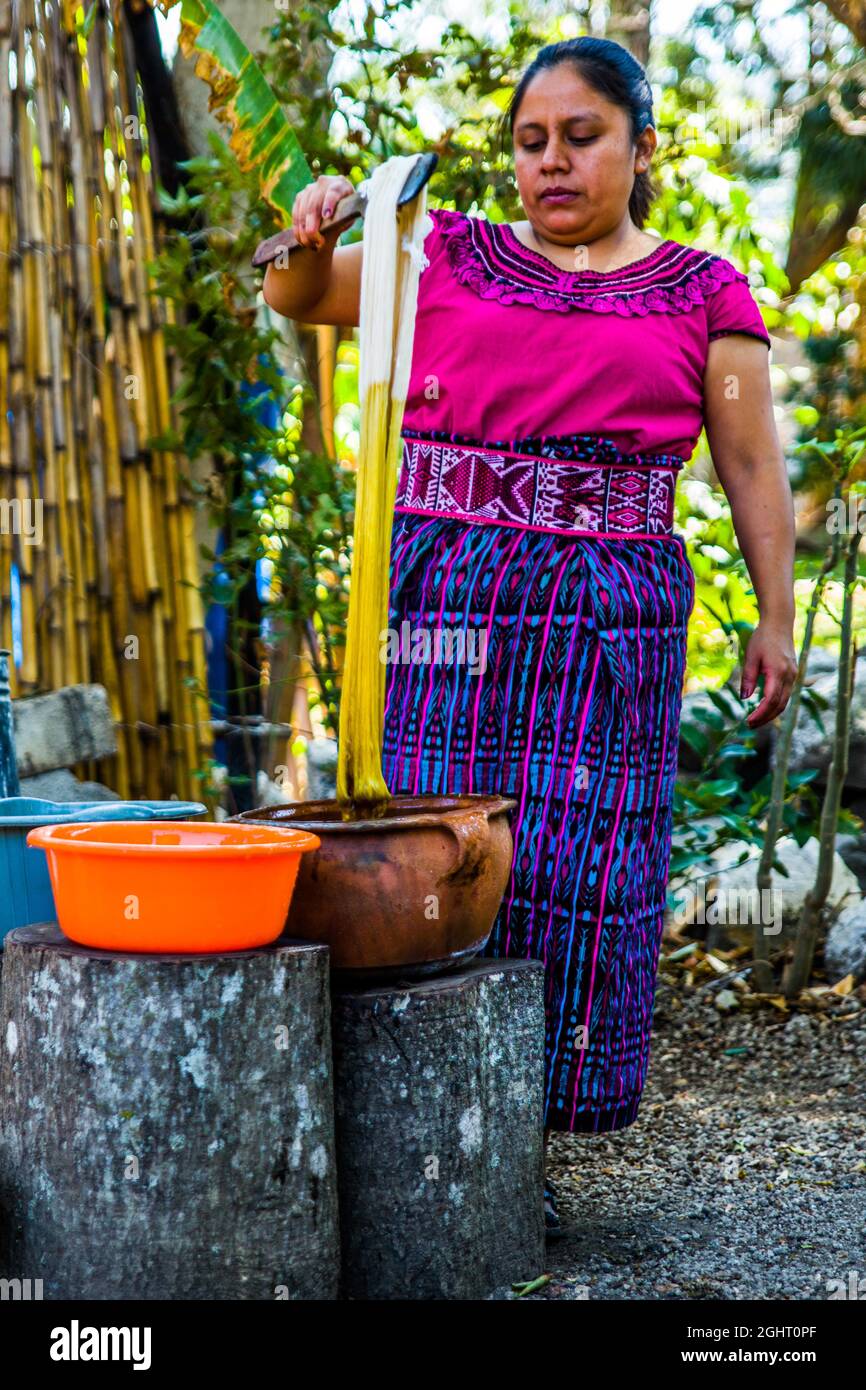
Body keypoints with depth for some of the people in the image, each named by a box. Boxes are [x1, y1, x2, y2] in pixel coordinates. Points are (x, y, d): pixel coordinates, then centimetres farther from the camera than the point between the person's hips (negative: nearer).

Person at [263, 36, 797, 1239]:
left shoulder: (702, 292, 10)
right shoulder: (453, 258, 14)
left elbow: (752, 464, 7)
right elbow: (295, 298, 11)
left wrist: (776, 615, -1)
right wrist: (313, 236, -12)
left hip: (603, 620, -1)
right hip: (436, 599, 1)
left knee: (571, 869, -1)